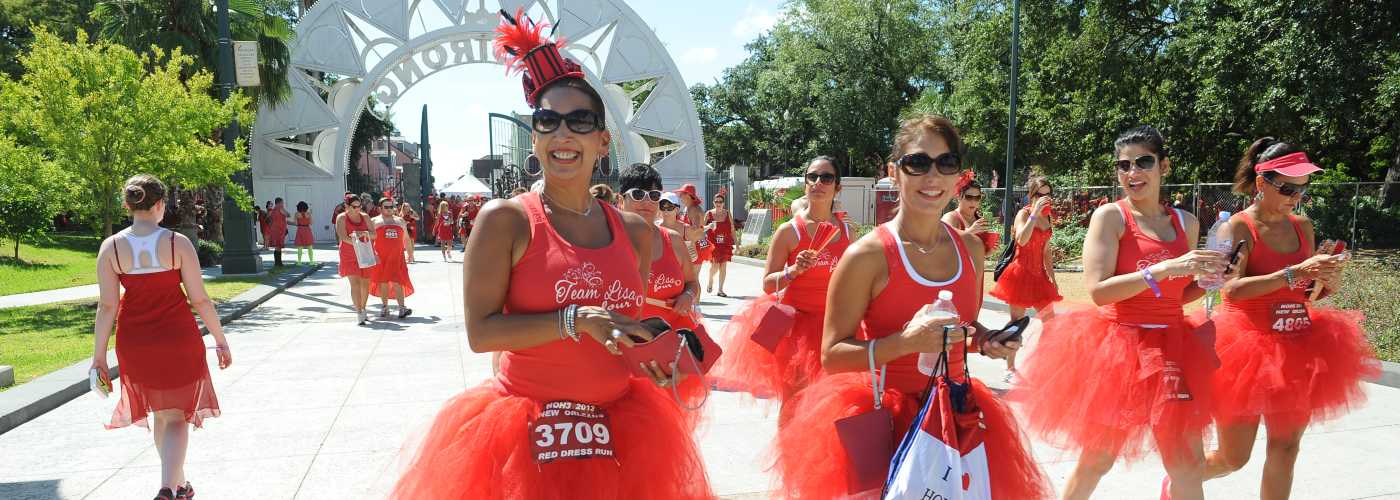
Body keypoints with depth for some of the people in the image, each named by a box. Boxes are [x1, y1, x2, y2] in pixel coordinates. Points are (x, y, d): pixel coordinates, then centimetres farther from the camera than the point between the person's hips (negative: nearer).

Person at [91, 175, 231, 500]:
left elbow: (107, 306, -6)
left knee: (161, 412, 22)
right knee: (176, 415, 8)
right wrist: (220, 340, 1)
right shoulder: (177, 242, -11)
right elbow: (199, 299, -9)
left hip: (135, 343, 3)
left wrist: (99, 356, 0)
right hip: (178, 339, -3)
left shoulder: (111, 247, -6)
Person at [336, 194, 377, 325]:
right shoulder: (342, 218, -5)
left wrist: (365, 233, -23)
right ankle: (359, 314, -17)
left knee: (365, 283, 12)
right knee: (355, 283, -14)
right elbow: (343, 237, -18)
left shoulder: (365, 217, 6)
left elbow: (374, 234, 0)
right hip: (349, 256, -4)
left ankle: (363, 309, 32)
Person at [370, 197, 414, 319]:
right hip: (380, 258, -1)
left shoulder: (400, 221, 13)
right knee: (383, 282, 7)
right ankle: (384, 307, 20)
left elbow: (406, 239, 20)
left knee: (397, 281, -8)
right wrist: (373, 253, -12)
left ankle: (402, 308, -13)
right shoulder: (374, 222, 3)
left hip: (397, 257, 1)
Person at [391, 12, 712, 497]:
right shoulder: (505, 219, -8)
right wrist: (576, 321, -21)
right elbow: (481, 332, -14)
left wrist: (651, 357, -2)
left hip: (620, 433, 5)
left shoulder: (635, 232, 5)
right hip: (527, 437, -4)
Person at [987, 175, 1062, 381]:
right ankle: (1010, 369, 7)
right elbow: (1022, 240, -32)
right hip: (1021, 272, -7)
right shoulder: (1024, 213, -11)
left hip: (1039, 275, 7)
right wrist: (1035, 213, -31)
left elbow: (1046, 250, 17)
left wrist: (1052, 277, 15)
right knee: (1017, 322, -1)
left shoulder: (1046, 217, 11)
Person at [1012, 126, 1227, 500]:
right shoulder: (1110, 216, -7)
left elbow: (1179, 294, 18)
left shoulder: (1187, 223, 8)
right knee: (1096, 461, 5)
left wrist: (1208, 280, -2)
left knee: (1190, 466, 7)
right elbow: (1099, 292, -17)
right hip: (1119, 346, -4)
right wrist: (1164, 268, -23)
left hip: (1171, 347, 5)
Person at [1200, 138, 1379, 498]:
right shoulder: (1238, 227, -11)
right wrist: (1294, 273, -28)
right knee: (1233, 458, 3)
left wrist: (1329, 281, -6)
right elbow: (1232, 290, -23)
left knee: (1285, 449, 8)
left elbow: (1311, 292, 17)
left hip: (1297, 349, 6)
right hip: (1246, 346, -6)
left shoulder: (1303, 227, 8)